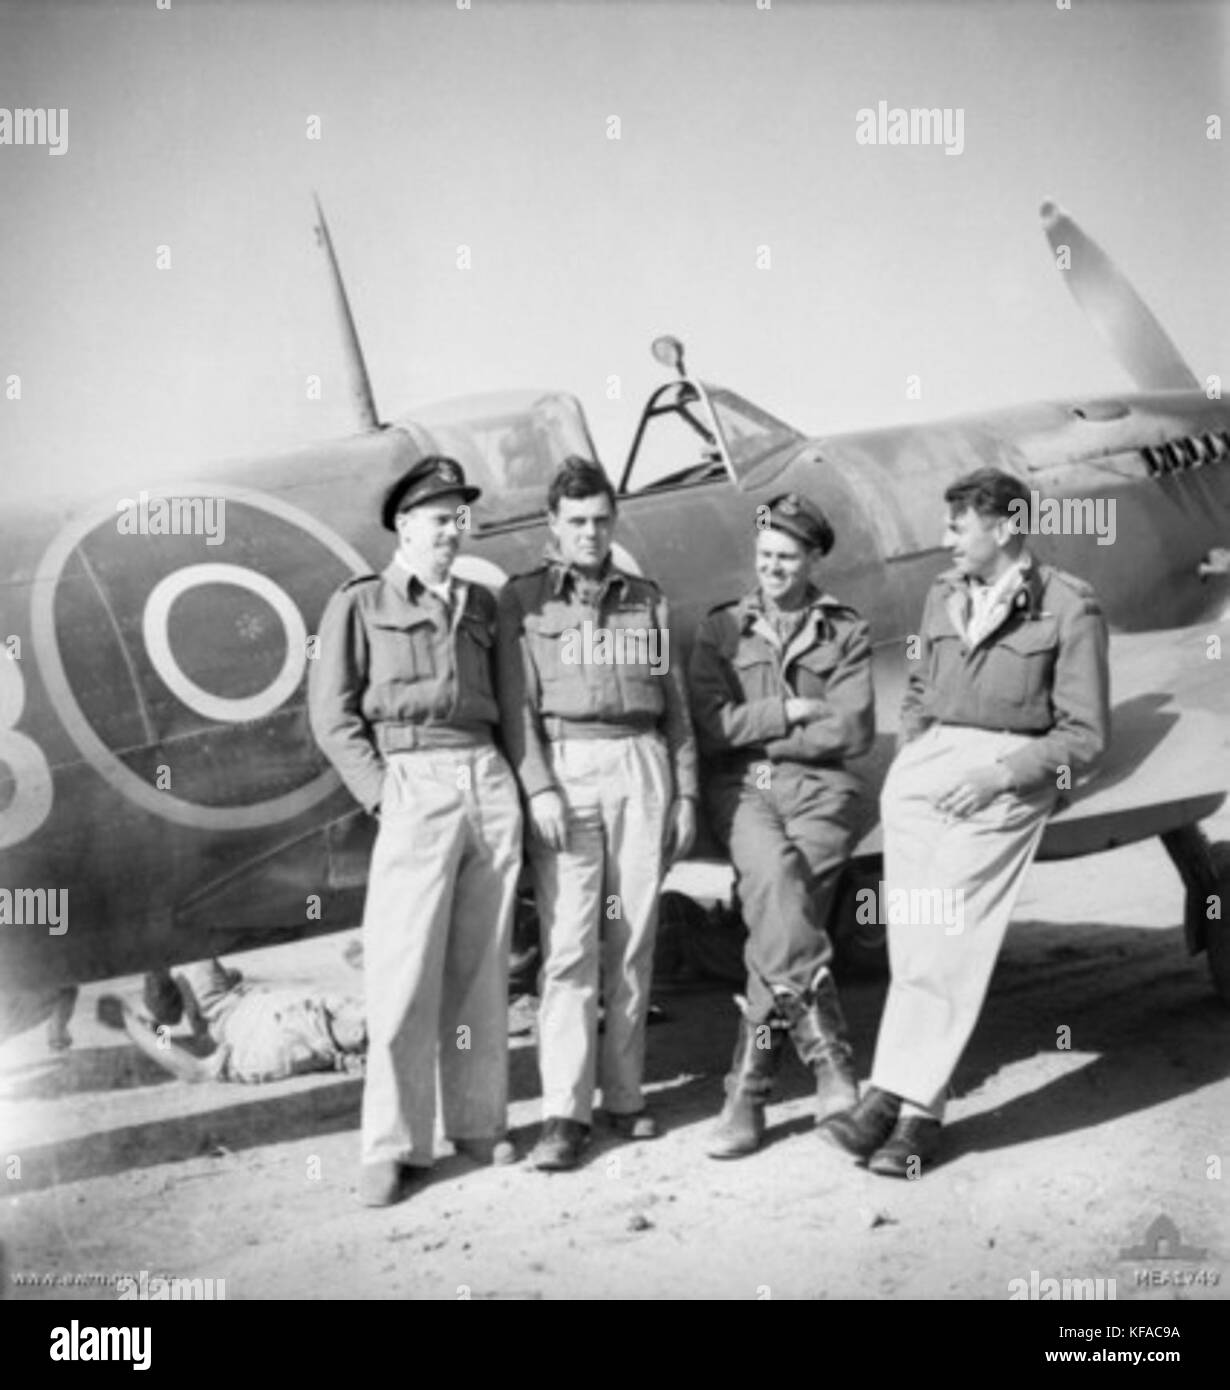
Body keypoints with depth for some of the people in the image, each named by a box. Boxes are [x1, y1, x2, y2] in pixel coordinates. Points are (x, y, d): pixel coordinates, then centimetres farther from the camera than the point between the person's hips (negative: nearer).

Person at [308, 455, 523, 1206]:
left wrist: (513, 777, 3)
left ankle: (479, 1122, 17)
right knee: (404, 971, -6)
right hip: (414, 783, -4)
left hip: (491, 781, 4)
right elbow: (332, 713, 0)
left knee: (483, 967, 7)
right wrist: (381, 792, -9)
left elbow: (508, 698, 18)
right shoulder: (361, 603, 6)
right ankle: (392, 1145, 2)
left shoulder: (481, 604, 18)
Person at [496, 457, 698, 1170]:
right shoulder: (523, 598, 8)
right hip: (565, 769, -3)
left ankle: (625, 1095, 14)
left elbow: (676, 705, 16)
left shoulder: (647, 599, 16)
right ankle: (566, 1111, -4)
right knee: (569, 945, -7)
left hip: (642, 768, 3)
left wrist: (686, 791, 9)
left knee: (634, 943, 5)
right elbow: (516, 703, -1)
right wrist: (539, 788, -11)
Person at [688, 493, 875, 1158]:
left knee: (780, 913, -18)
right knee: (776, 877, -31)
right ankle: (827, 1052, -28)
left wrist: (756, 730, -4)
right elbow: (710, 724, 0)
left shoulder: (846, 632, 11)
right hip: (740, 788, 0)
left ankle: (746, 1092, -11)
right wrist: (791, 711, -4)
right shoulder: (722, 628, 13)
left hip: (818, 789, 0)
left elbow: (854, 731, -2)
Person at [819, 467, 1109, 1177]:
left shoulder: (1070, 608, -2)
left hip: (1005, 778, -5)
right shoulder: (945, 594, 16)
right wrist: (910, 752, 10)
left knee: (945, 945, -12)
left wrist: (997, 775, -13)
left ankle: (893, 1097, -8)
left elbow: (1086, 736, -3)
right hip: (925, 766, 5)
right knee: (911, 943, -2)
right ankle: (921, 1111, 2)